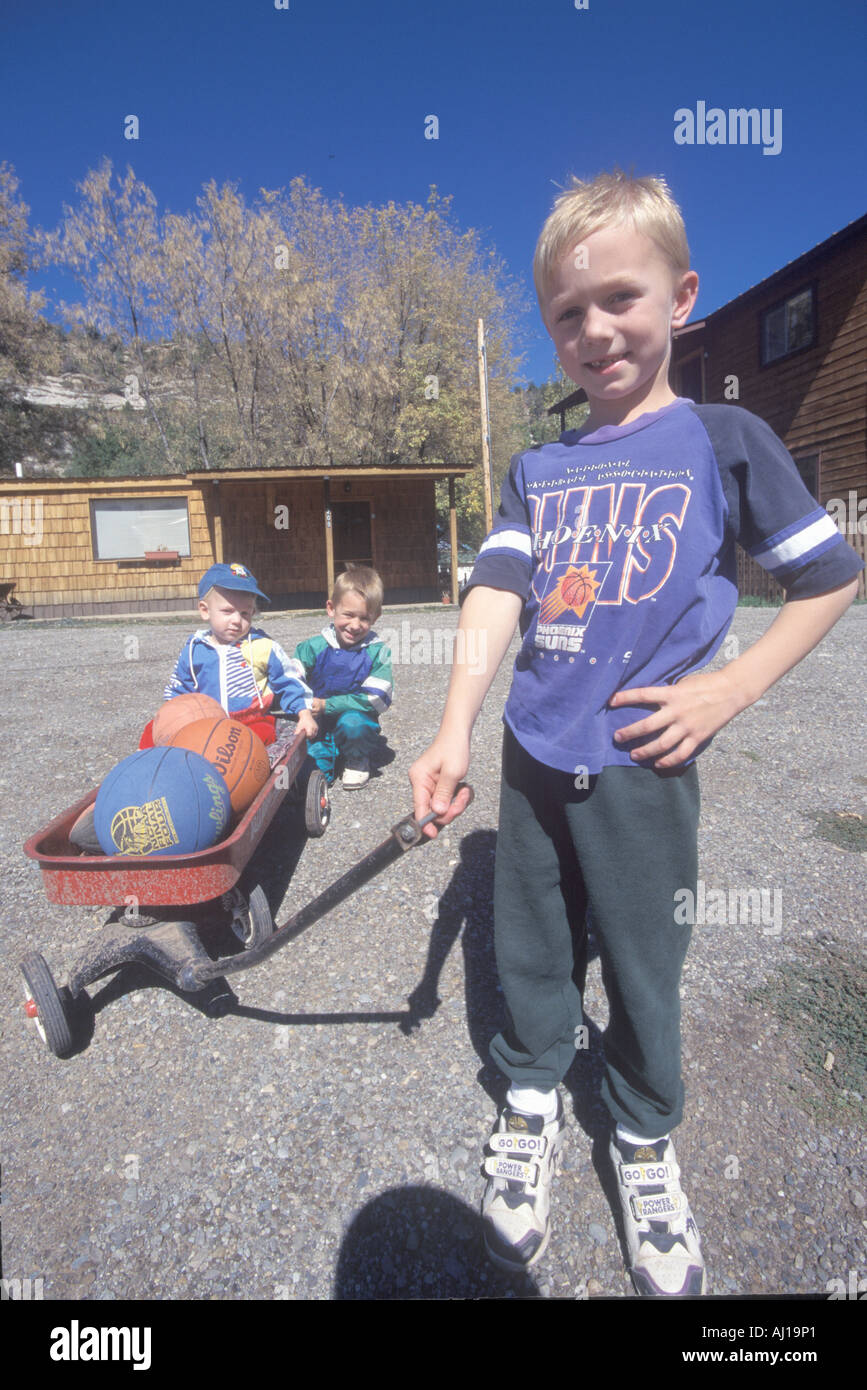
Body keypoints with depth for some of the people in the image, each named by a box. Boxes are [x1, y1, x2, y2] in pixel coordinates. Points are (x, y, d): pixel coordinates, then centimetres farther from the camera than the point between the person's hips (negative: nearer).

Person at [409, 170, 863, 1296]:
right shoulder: (539, 469, 9)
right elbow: (498, 591, -3)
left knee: (642, 959, 12)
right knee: (530, 946, 15)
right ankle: (533, 1099, 42)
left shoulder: (724, 441, 1)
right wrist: (453, 733, -15)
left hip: (641, 762, -3)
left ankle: (646, 1144, 38)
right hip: (533, 753, 3)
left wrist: (728, 690, -8)